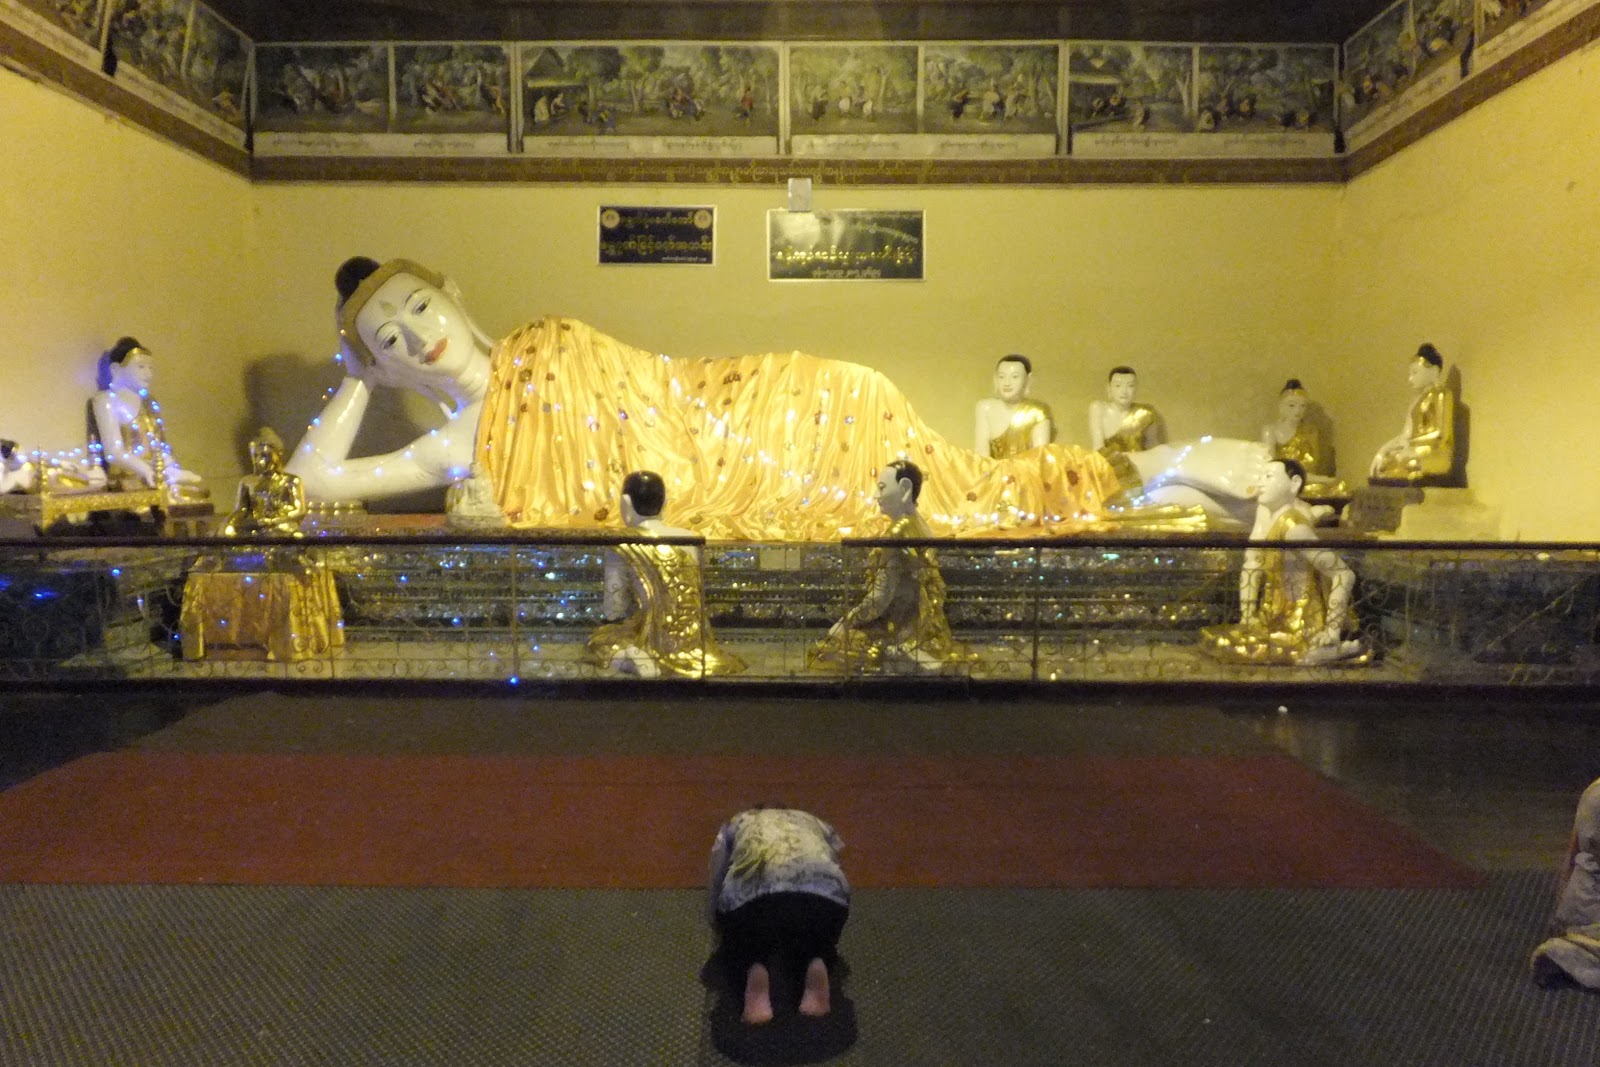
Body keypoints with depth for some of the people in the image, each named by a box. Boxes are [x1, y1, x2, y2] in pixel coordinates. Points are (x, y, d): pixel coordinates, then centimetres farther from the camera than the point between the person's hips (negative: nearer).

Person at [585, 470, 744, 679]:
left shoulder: (622, 549, -9)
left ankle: (635, 658, -6)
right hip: (695, 644, 5)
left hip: (657, 643, -5)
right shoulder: (690, 539, 3)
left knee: (598, 641, 24)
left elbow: (613, 611, -4)